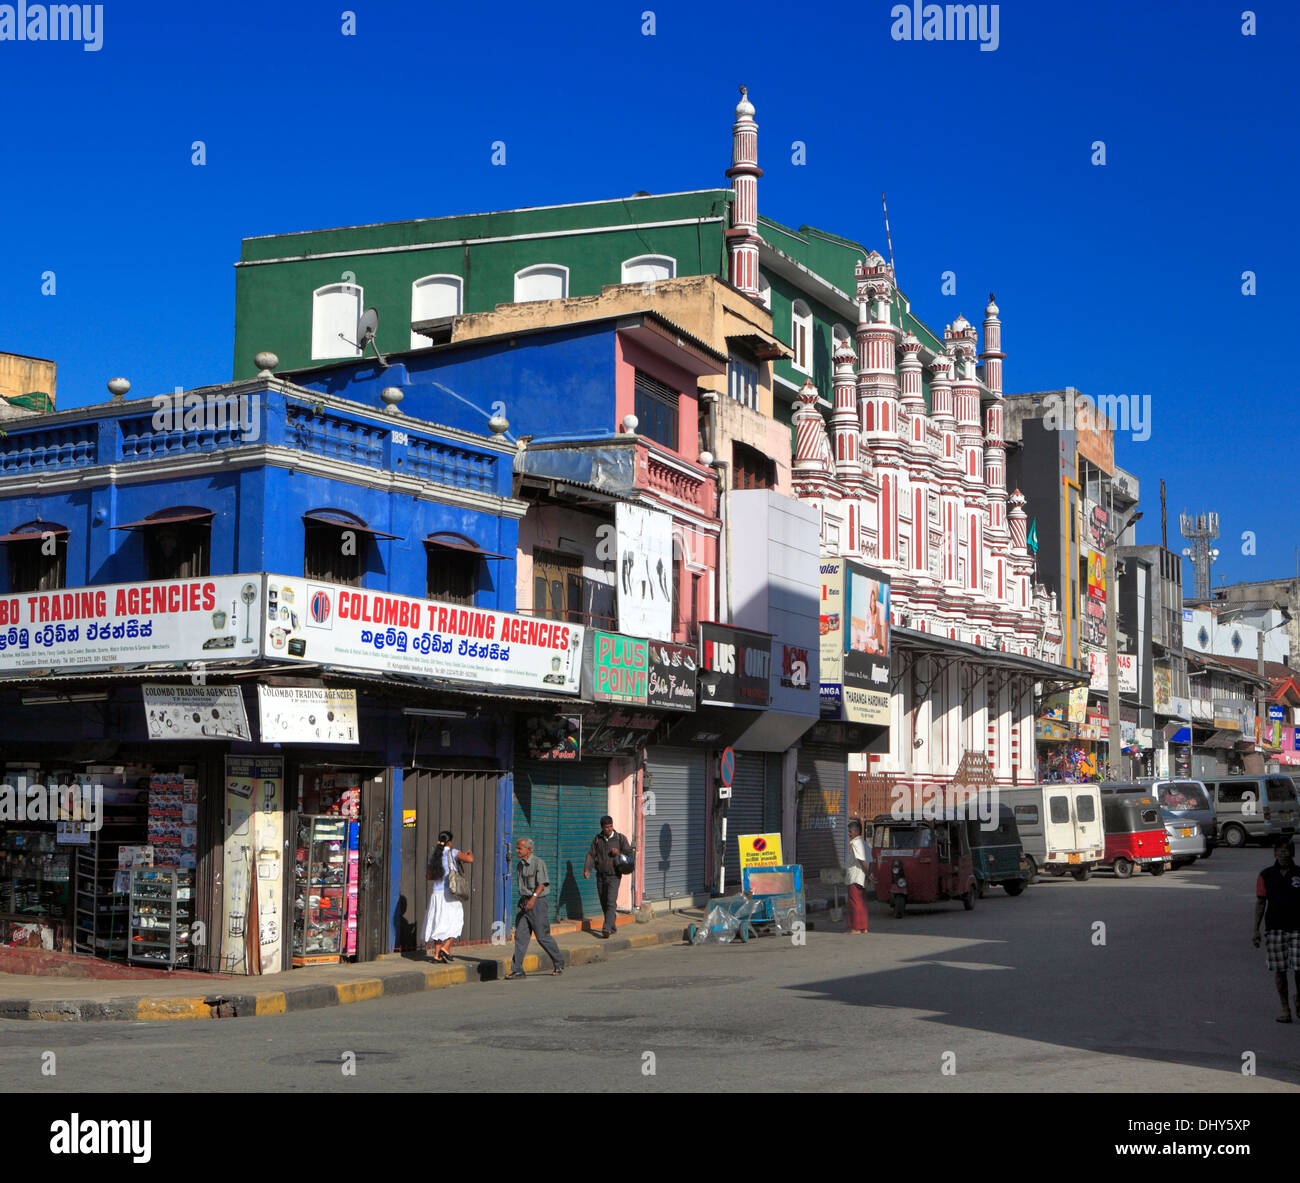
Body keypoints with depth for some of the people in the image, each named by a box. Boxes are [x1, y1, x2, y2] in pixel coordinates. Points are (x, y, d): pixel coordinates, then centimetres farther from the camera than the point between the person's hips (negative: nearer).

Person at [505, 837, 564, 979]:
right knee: (520, 935, -2)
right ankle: (517, 969, -2)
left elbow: (542, 884, -18)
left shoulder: (538, 863, -10)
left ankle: (558, 966, 12)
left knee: (543, 936, -3)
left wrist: (533, 898, -31)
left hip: (537, 902, -7)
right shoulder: (519, 865, 13)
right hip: (524, 902, 7)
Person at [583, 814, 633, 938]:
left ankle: (607, 929, -21)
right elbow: (591, 855, 0)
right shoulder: (597, 839, 6)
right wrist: (587, 869, -16)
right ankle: (613, 927, 25)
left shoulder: (620, 838, 0)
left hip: (613, 876, -4)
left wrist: (618, 853, -16)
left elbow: (630, 852, 3)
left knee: (611, 902, -15)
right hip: (600, 876, 4)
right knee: (604, 904, 9)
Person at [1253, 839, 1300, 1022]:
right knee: (1279, 969, 2)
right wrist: (1256, 929, 1)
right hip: (1274, 928, 1)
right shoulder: (1266, 875, 4)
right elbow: (1260, 902, 5)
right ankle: (1285, 1008, 12)